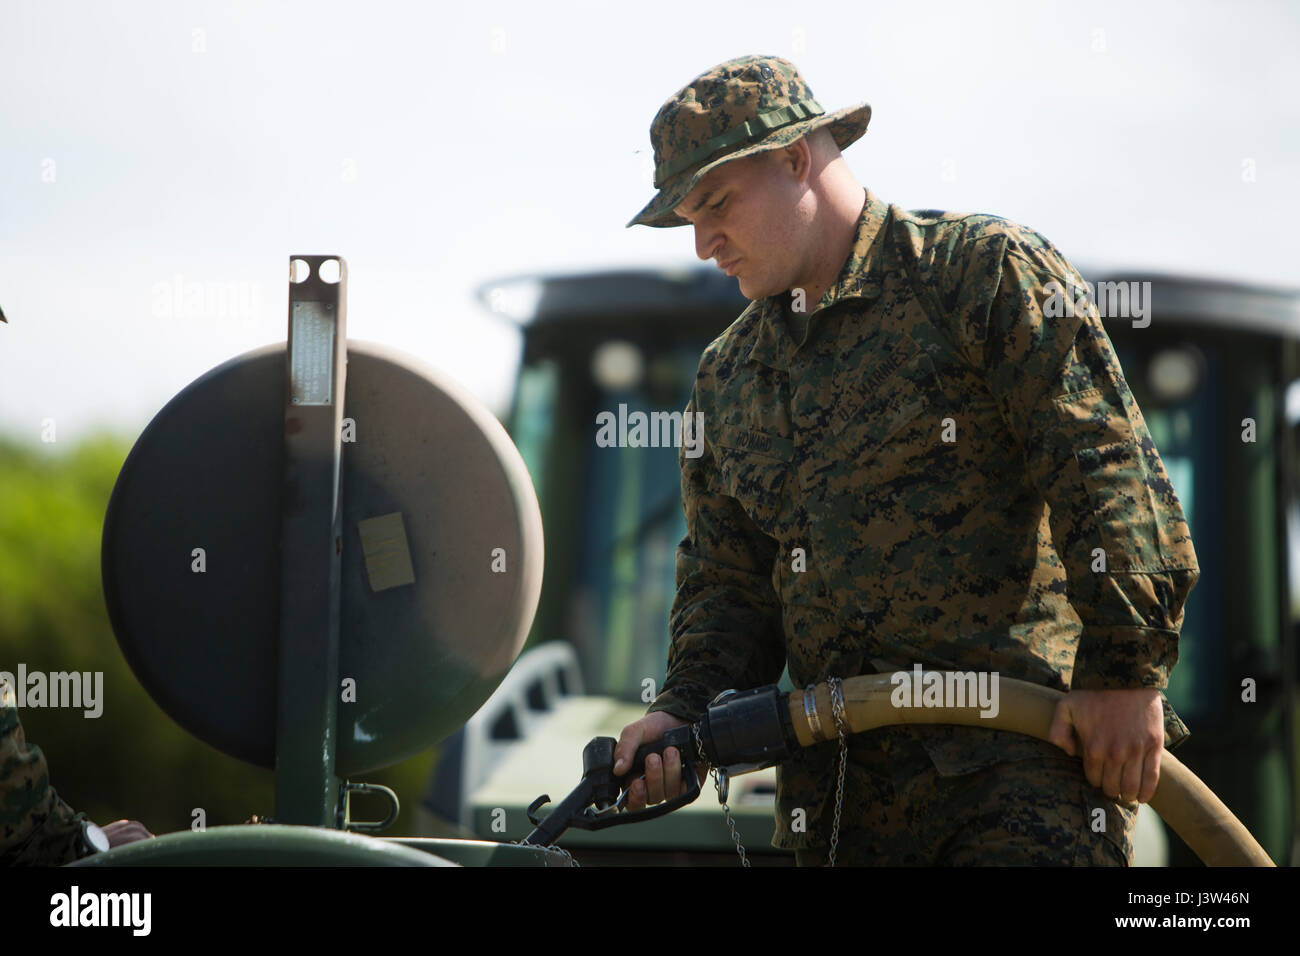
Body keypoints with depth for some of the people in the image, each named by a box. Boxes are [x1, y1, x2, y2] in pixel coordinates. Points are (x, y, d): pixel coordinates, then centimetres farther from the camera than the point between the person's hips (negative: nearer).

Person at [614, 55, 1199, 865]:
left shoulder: (984, 268, 0)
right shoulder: (726, 378, 20)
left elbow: (1108, 468, -8)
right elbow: (727, 579, 21)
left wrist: (1125, 675, -14)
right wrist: (685, 712, 1)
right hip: (842, 783, 6)